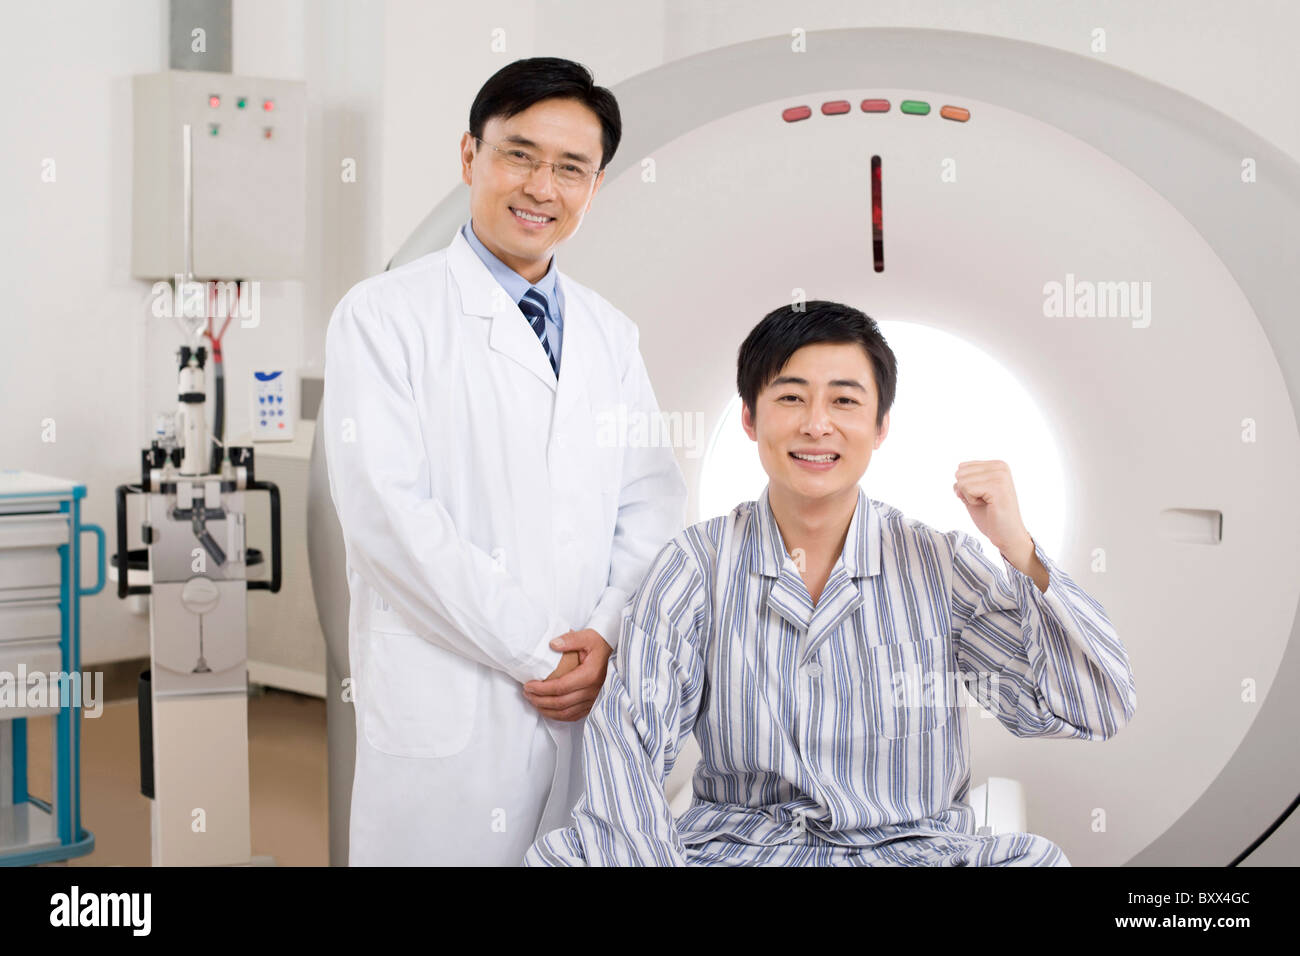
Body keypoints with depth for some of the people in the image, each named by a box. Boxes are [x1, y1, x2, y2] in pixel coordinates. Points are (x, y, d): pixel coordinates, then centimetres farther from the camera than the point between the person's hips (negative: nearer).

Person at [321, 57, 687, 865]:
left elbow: (653, 503, 10)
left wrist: (609, 639, -8)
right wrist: (534, 654, -12)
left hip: (593, 703, 5)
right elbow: (386, 513, -12)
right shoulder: (384, 315, -3)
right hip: (446, 707, -4)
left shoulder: (611, 335, 13)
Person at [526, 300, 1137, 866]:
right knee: (557, 854, -25)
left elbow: (1097, 711, -1)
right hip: (732, 847, 0)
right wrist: (649, 857, -26)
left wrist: (1018, 548, -12)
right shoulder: (699, 563, 3)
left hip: (914, 849, 1)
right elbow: (627, 731, -7)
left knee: (1036, 859, -31)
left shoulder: (940, 566, 2)